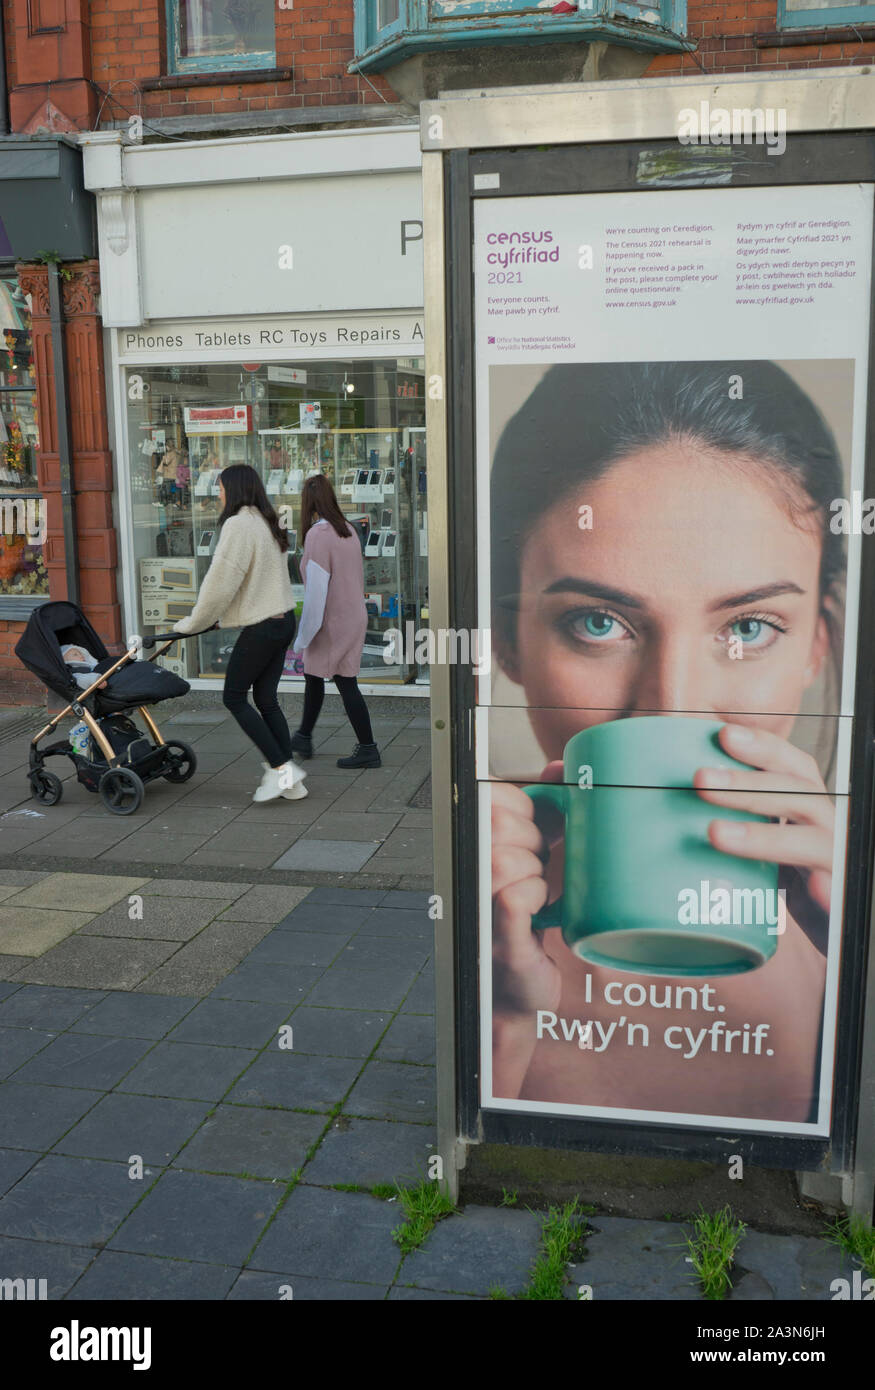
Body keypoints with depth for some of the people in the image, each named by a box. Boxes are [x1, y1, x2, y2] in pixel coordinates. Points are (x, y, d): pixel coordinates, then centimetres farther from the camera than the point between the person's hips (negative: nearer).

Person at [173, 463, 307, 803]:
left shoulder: (238, 525, -15)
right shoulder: (267, 523, 13)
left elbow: (220, 583, -17)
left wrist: (193, 623, -4)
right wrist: (204, 618, 23)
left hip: (261, 627, -9)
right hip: (284, 619, 9)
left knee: (234, 697, 4)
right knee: (266, 699, 13)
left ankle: (280, 768, -1)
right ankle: (290, 780, 13)